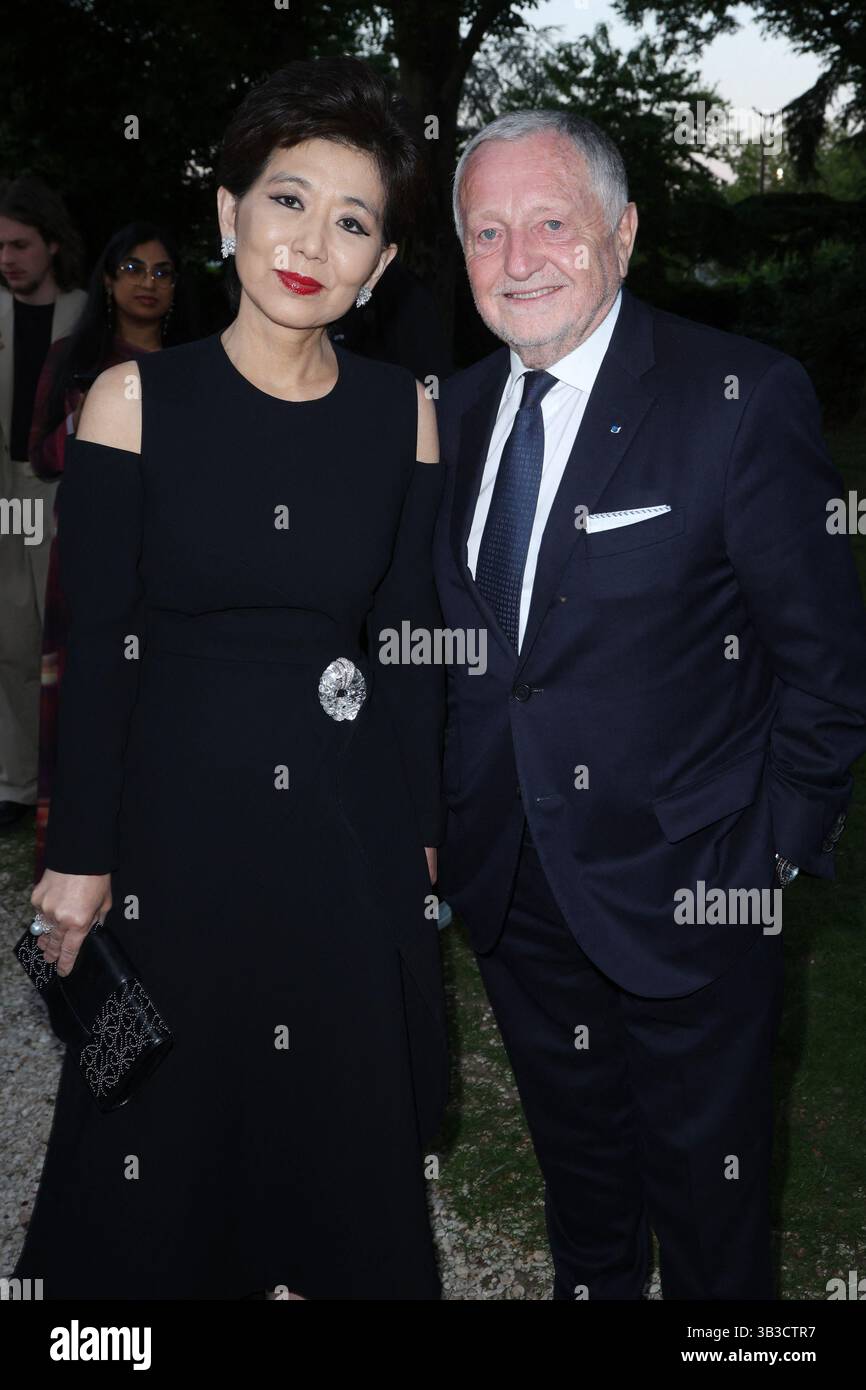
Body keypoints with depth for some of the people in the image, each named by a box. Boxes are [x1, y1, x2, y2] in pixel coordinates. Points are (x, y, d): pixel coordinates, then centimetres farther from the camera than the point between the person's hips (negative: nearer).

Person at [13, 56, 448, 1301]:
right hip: (184, 808, -1)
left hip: (354, 822, 2)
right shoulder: (134, 399, -7)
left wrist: (421, 827, 4)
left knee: (350, 1121, 15)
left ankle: (338, 1272, 42)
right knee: (171, 1122, 14)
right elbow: (96, 644, -6)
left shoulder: (403, 413, -1)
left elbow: (408, 638, 3)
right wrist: (79, 855, -5)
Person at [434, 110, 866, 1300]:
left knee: (706, 1182, 15)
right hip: (511, 880, 5)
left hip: (685, 886, -5)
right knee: (576, 1155, 25)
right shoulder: (459, 408, 4)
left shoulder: (743, 397, -14)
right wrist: (450, 814, 6)